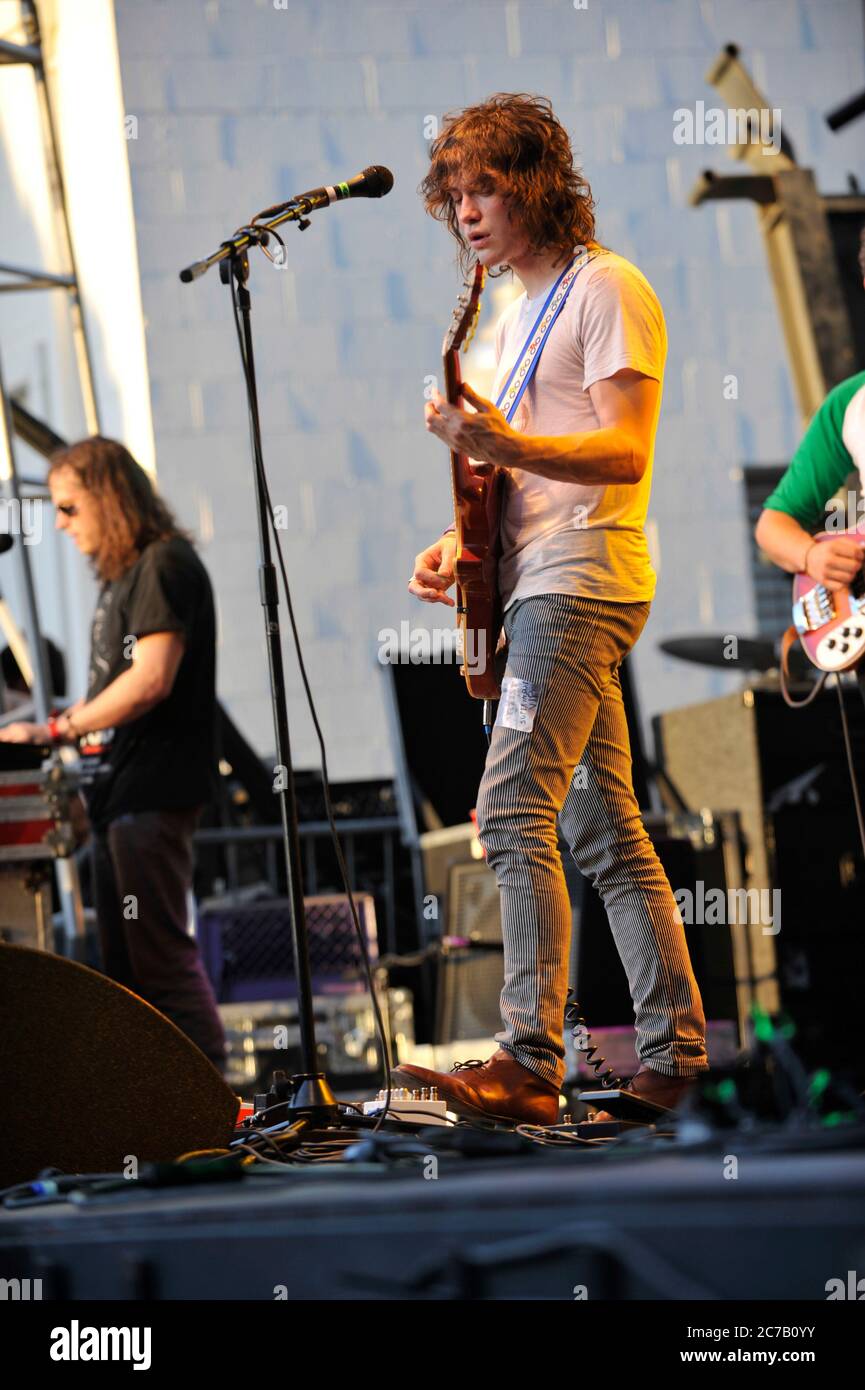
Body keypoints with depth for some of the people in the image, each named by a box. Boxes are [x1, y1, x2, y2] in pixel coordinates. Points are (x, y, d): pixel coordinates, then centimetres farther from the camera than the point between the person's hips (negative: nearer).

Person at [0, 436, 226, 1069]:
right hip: (122, 791, 10)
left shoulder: (164, 563, -10)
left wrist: (55, 729, -18)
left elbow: (151, 680, -20)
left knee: (161, 950, -12)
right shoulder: (122, 574, 18)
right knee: (125, 962, 11)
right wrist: (59, 736, 8)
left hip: (156, 790, -10)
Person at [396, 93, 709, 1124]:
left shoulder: (606, 288, -7)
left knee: (513, 815, -18)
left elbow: (624, 452, -16)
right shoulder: (515, 317, 22)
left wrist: (502, 445, -29)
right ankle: (675, 1055, 10)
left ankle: (529, 1064, -21)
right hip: (542, 588, 10)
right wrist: (463, 548, 11)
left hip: (581, 584, -10)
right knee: (605, 829, 7)